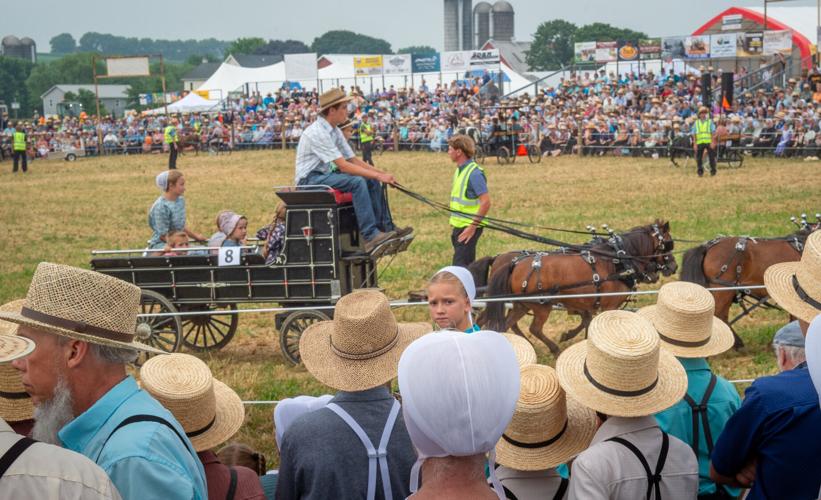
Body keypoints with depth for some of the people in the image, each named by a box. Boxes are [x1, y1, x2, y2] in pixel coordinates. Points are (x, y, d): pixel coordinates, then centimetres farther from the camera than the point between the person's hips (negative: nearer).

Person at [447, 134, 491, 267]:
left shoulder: (474, 173, -18)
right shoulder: (459, 170, 11)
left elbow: (486, 202, -22)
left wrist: (473, 226, -22)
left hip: (469, 227, -9)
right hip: (459, 226, 9)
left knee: (459, 266, -10)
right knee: (468, 264, 16)